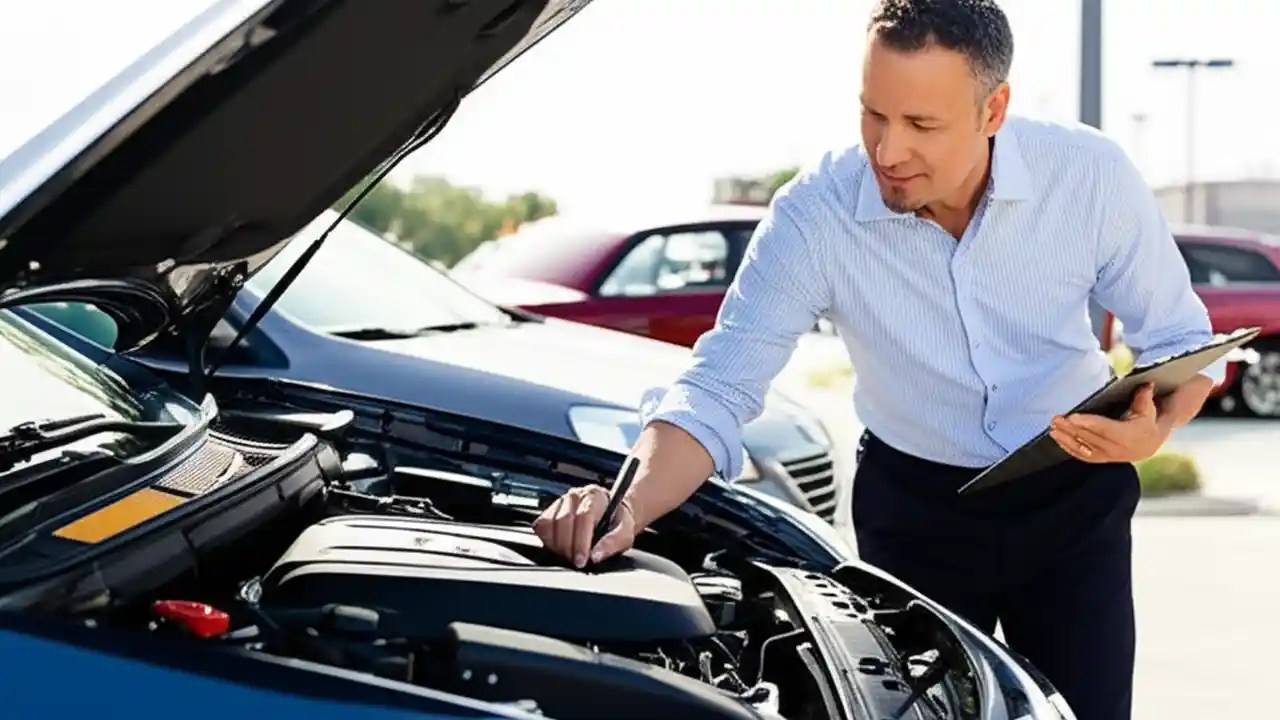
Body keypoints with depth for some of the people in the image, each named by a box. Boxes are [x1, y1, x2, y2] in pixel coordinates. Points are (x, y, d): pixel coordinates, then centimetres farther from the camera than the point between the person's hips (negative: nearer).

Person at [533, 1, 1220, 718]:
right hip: (914, 504, 0)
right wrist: (630, 508, -43)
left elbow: (1182, 340, -7)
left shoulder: (1091, 174, -20)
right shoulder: (815, 214, -22)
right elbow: (718, 388, -24)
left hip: (1074, 497, 1)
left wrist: (1153, 431, -30)